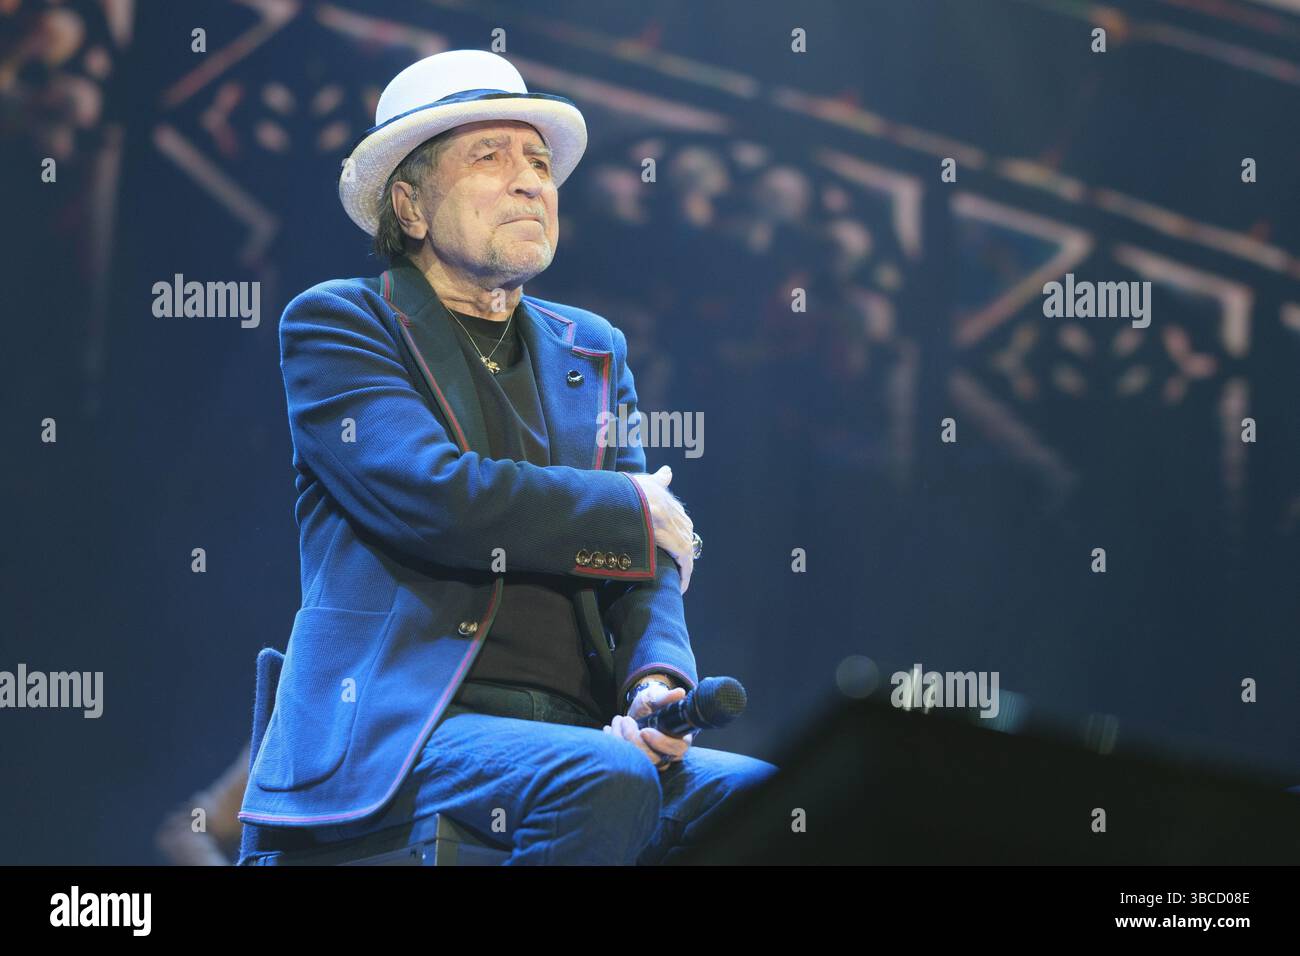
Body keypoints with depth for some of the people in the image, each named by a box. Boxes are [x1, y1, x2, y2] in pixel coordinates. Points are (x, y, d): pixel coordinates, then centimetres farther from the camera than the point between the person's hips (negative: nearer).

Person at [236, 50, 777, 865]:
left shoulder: (591, 352, 23)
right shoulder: (335, 324, 5)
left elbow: (647, 568, 14)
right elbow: (434, 498, -13)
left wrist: (657, 683, -10)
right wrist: (634, 514, -1)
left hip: (576, 730, 5)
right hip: (398, 729, -5)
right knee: (604, 782, -34)